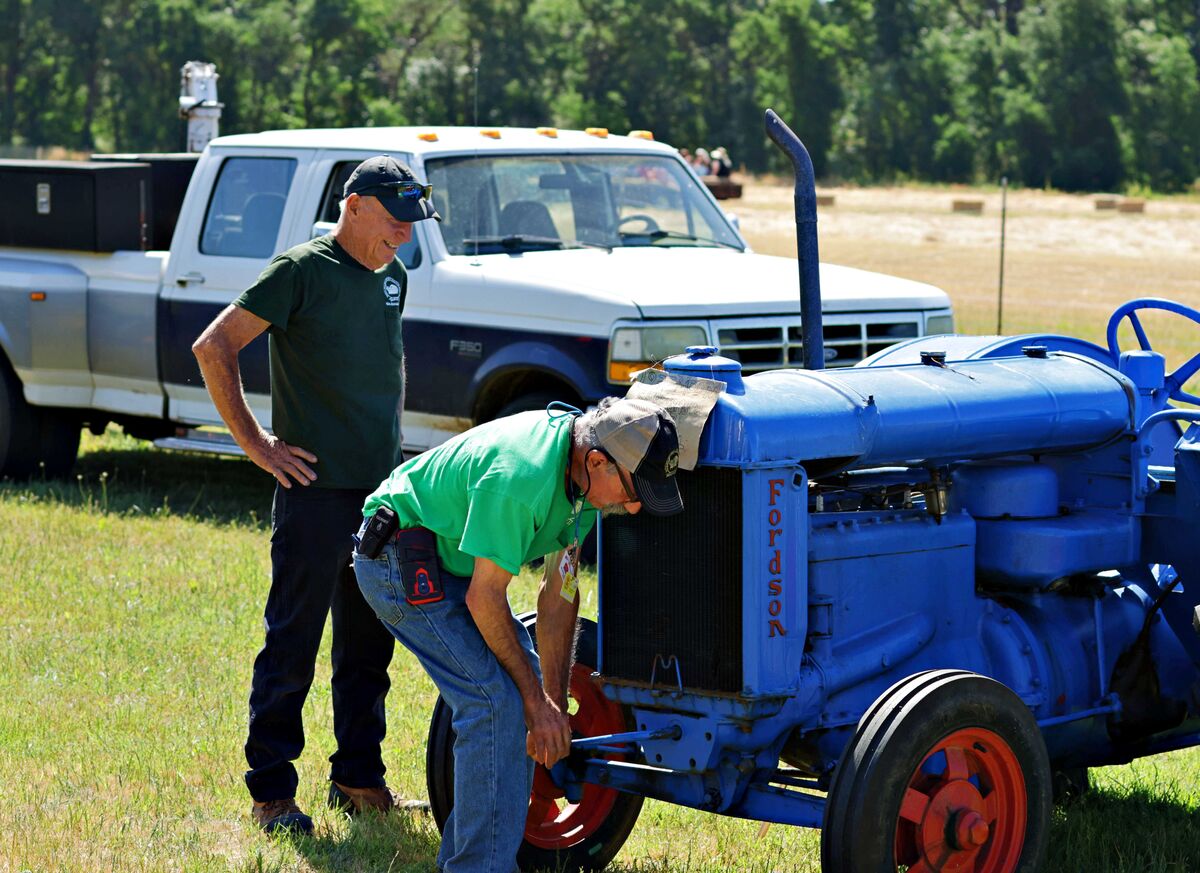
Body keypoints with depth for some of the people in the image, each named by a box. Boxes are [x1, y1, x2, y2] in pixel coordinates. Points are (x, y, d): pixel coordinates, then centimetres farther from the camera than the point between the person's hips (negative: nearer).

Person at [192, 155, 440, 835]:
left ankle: (359, 780, 23)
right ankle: (271, 792, 4)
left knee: (370, 646, 13)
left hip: (382, 492, 7)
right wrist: (254, 443, -11)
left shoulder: (393, 278, 14)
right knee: (293, 646, -2)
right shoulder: (302, 270, -8)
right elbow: (214, 348, -10)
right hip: (316, 491, -7)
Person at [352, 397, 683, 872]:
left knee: (523, 675, 9)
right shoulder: (521, 478, -34)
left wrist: (554, 703, -3)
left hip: (448, 560, 10)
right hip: (399, 560, -10)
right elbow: (483, 597, -26)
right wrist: (538, 701, -18)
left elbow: (559, 594, 0)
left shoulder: (583, 475, -5)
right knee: (496, 695, -17)